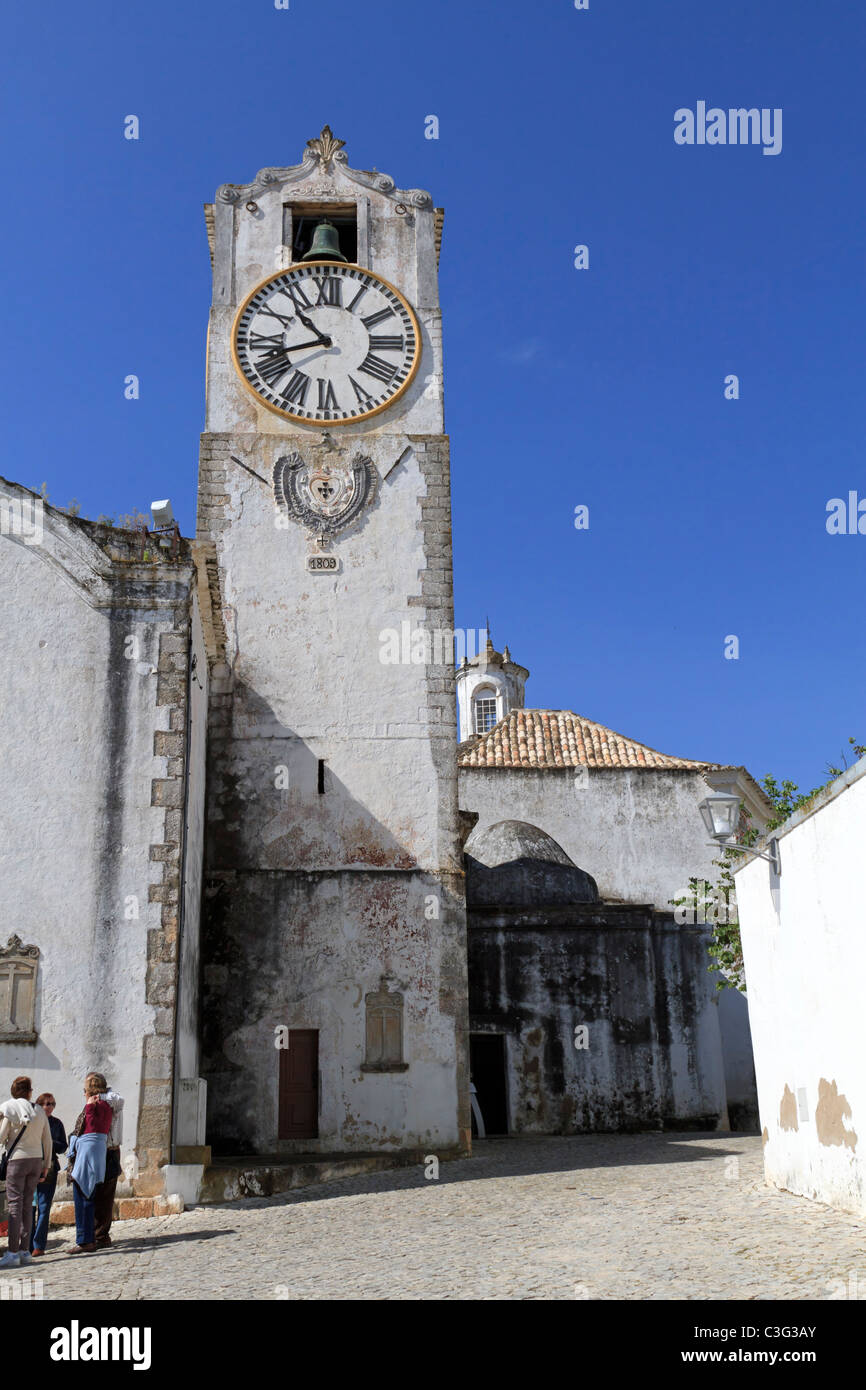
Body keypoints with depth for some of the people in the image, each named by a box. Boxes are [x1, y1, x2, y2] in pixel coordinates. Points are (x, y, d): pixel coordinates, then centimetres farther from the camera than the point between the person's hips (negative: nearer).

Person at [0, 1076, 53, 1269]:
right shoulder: (39, 1111, 7)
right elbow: (48, 1141, 9)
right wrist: (47, 1165, 17)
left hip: (18, 1159, -4)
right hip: (37, 1159, 4)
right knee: (27, 1204, 9)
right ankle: (25, 1250, 11)